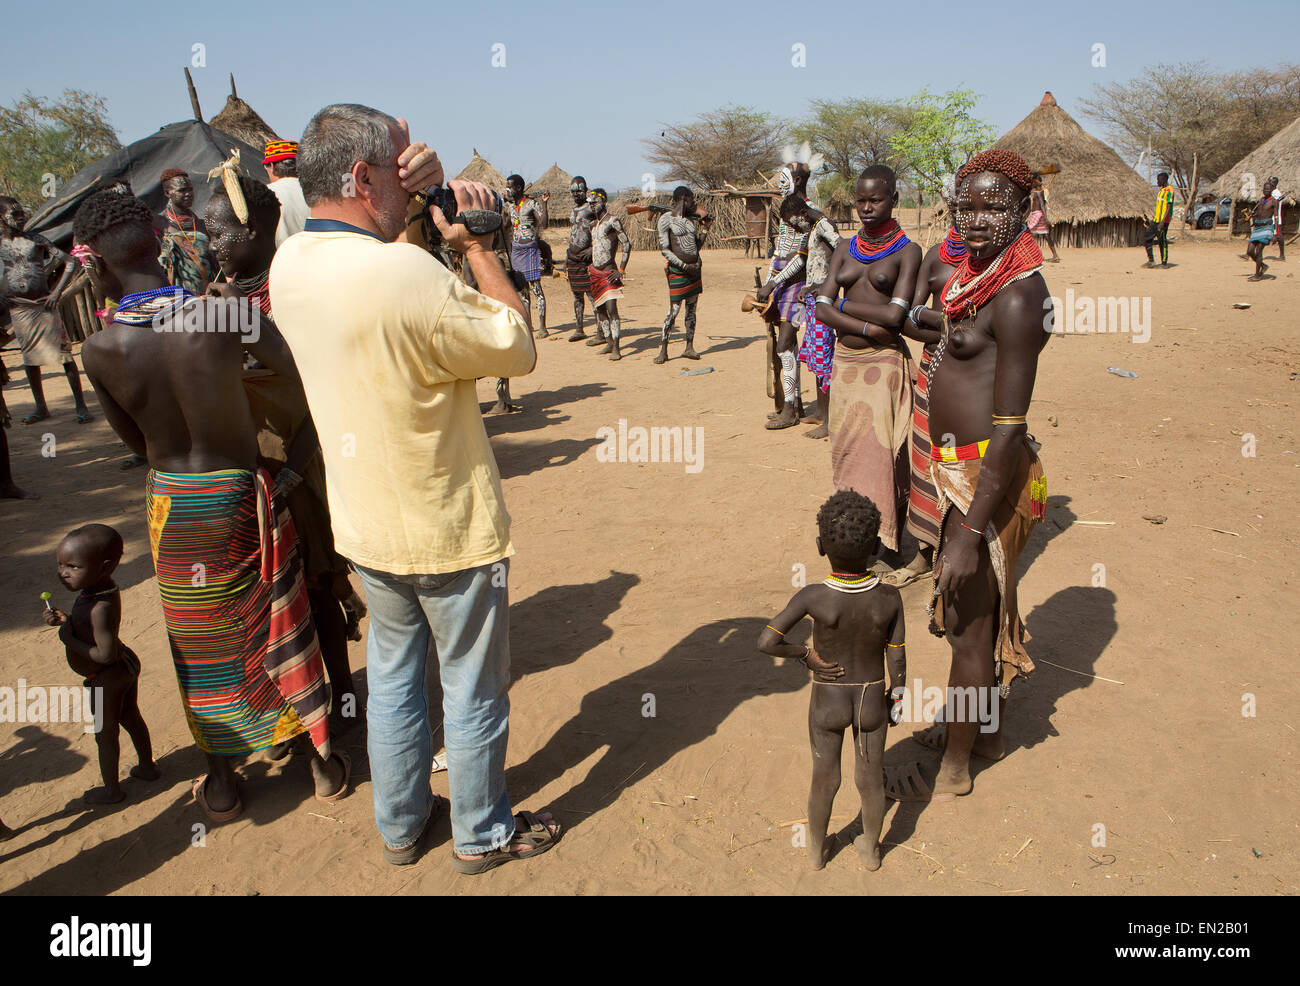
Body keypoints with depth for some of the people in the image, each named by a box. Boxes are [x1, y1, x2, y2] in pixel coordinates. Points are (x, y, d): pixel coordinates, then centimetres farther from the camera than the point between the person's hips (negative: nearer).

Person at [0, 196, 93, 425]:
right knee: (29, 358, 9)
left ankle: (80, 405, -1)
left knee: (64, 354, -5)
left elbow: (69, 263, 2)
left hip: (45, 305, -1)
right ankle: (41, 407, 19)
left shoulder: (36, 240, 2)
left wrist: (57, 292, -7)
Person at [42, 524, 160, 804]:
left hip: (106, 680, -9)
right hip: (126, 666, 9)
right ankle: (147, 766, 44)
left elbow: (104, 654, -33)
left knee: (105, 735, 12)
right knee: (131, 718, 26)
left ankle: (112, 789, 31)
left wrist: (69, 638, -23)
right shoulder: (101, 587, -7)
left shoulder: (101, 607, -35)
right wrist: (65, 620, -8)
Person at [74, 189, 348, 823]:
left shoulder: (101, 350, -12)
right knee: (280, 626, 17)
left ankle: (220, 784, 32)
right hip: (245, 493, 0)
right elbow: (305, 375, -17)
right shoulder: (224, 311, -16)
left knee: (203, 649, 17)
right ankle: (323, 759, 30)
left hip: (174, 505, 0)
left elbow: (137, 444, 0)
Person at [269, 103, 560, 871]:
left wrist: (416, 196, 2)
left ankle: (402, 823, 40)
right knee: (474, 686, 12)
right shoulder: (409, 274, -28)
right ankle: (483, 834, 32)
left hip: (365, 525, 7)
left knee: (394, 670, 23)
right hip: (448, 527, -7)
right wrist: (477, 244, -9)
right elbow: (518, 348, -17)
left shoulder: (290, 264, -3)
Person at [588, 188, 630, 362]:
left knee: (611, 308, -14)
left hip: (609, 271, -8)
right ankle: (609, 342, 20)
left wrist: (621, 270, -16)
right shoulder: (594, 224, 15)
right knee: (600, 308, 10)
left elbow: (626, 245, -12)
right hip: (594, 271, 8)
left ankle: (616, 348, -14)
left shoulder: (613, 221, -8)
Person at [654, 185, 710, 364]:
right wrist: (684, 266, -16)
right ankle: (663, 351, 0)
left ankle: (689, 347, 16)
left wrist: (705, 228, 9)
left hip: (694, 267, 7)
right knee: (673, 310, -8)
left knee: (691, 309, 9)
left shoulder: (692, 220, 13)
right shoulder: (666, 220, -6)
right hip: (677, 269, -7)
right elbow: (664, 250, -11)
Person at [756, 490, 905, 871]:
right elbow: (897, 661, -10)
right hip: (872, 701, 1)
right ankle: (871, 850, 42)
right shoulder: (890, 599, -20)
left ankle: (817, 850, 40)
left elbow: (766, 642, -30)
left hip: (827, 702, -1)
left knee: (825, 780, 19)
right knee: (871, 780, 20)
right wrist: (894, 699, 8)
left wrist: (806, 653, -13)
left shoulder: (813, 597, -26)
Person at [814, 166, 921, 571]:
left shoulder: (906, 251, -3)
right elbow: (822, 308, 1)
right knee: (848, 447, 8)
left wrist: (846, 305, -4)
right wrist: (868, 328, -13)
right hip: (845, 361, 5)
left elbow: (894, 314, -15)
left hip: (883, 363, -5)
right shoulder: (845, 248, 11)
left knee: (883, 450, -3)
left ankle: (889, 546, 8)